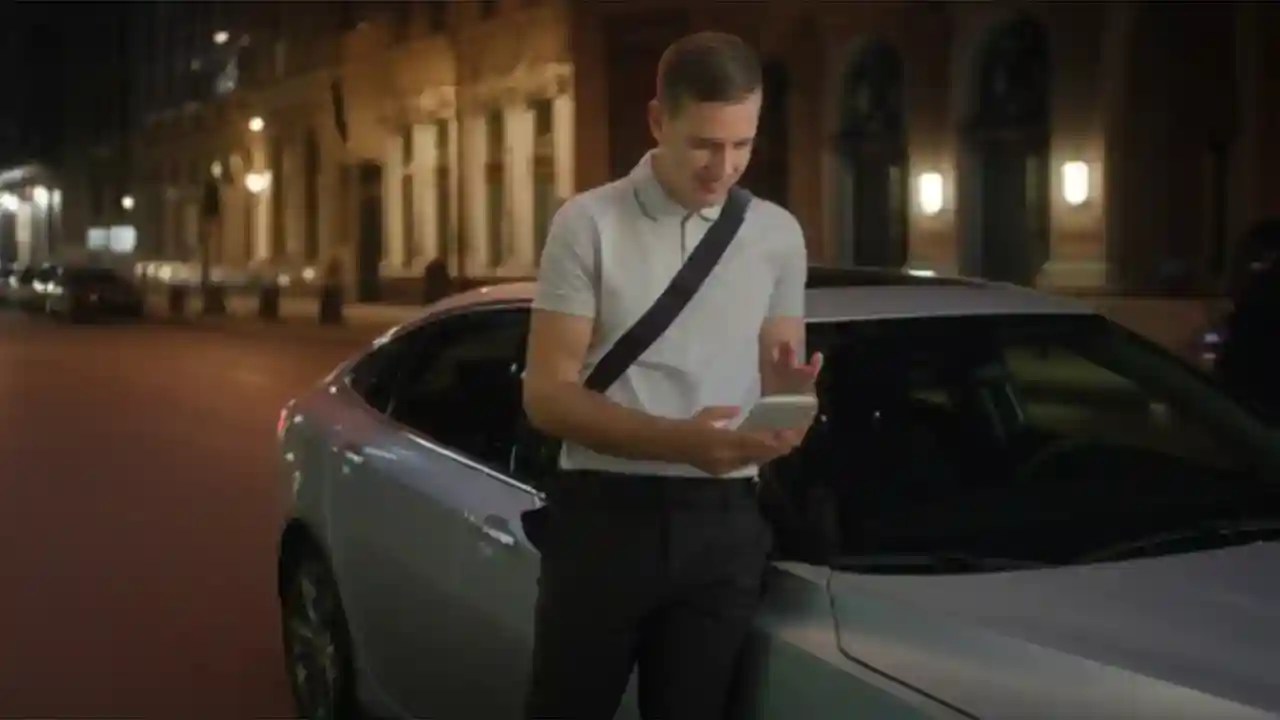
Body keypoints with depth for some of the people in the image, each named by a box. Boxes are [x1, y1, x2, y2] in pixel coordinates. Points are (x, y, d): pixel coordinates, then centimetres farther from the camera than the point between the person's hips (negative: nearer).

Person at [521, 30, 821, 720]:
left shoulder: (778, 235, 8)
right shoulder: (589, 224, -4)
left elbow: (781, 375, 14)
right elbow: (546, 394, -7)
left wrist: (789, 396, -12)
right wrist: (677, 439, -22)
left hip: (724, 523, 3)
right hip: (603, 515, -3)